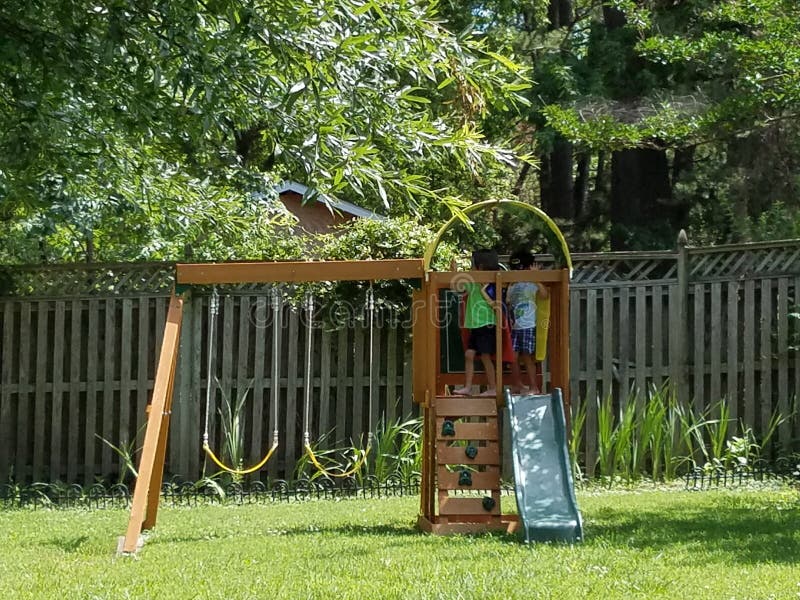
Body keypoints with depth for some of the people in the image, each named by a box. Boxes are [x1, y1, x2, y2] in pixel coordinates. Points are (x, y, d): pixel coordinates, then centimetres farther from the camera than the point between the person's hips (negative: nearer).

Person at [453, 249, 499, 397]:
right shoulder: (473, 283, 10)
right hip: (475, 325, 8)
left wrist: (483, 291, -18)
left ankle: (492, 389, 2)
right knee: (469, 354, 4)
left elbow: (494, 304, -16)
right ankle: (467, 387, 5)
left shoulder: (490, 284, -11)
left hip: (487, 324, -8)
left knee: (485, 356, -5)